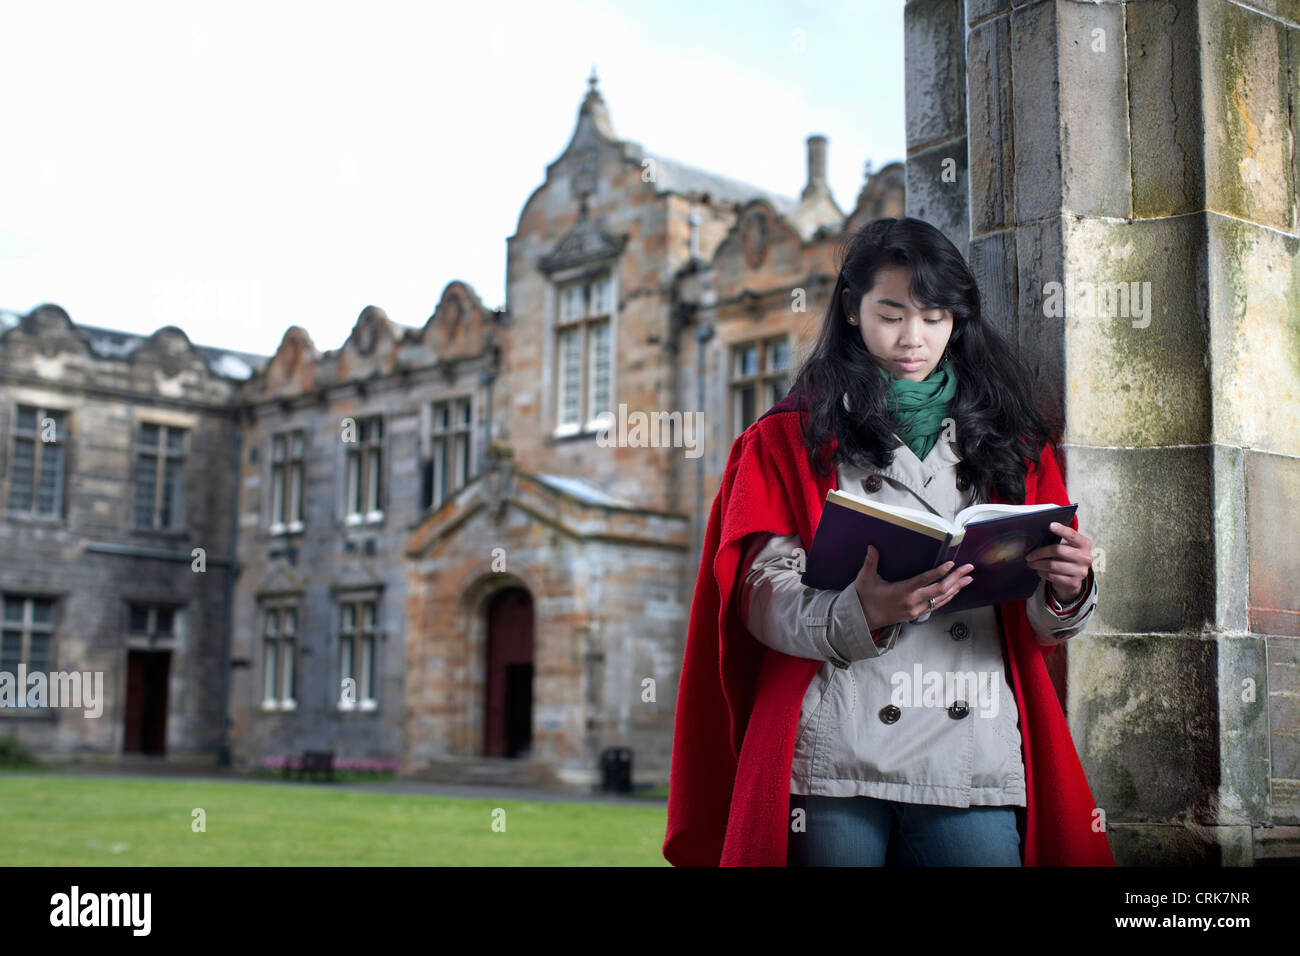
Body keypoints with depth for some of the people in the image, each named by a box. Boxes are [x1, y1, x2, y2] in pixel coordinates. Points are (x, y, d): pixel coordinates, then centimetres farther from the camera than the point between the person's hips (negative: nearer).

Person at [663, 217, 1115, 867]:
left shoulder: (1012, 441, 16)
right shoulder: (790, 439, 10)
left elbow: (1041, 629, 11)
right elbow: (763, 593, -3)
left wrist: (1066, 592, -13)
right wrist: (861, 613, -23)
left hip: (975, 769, 2)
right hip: (837, 768, -1)